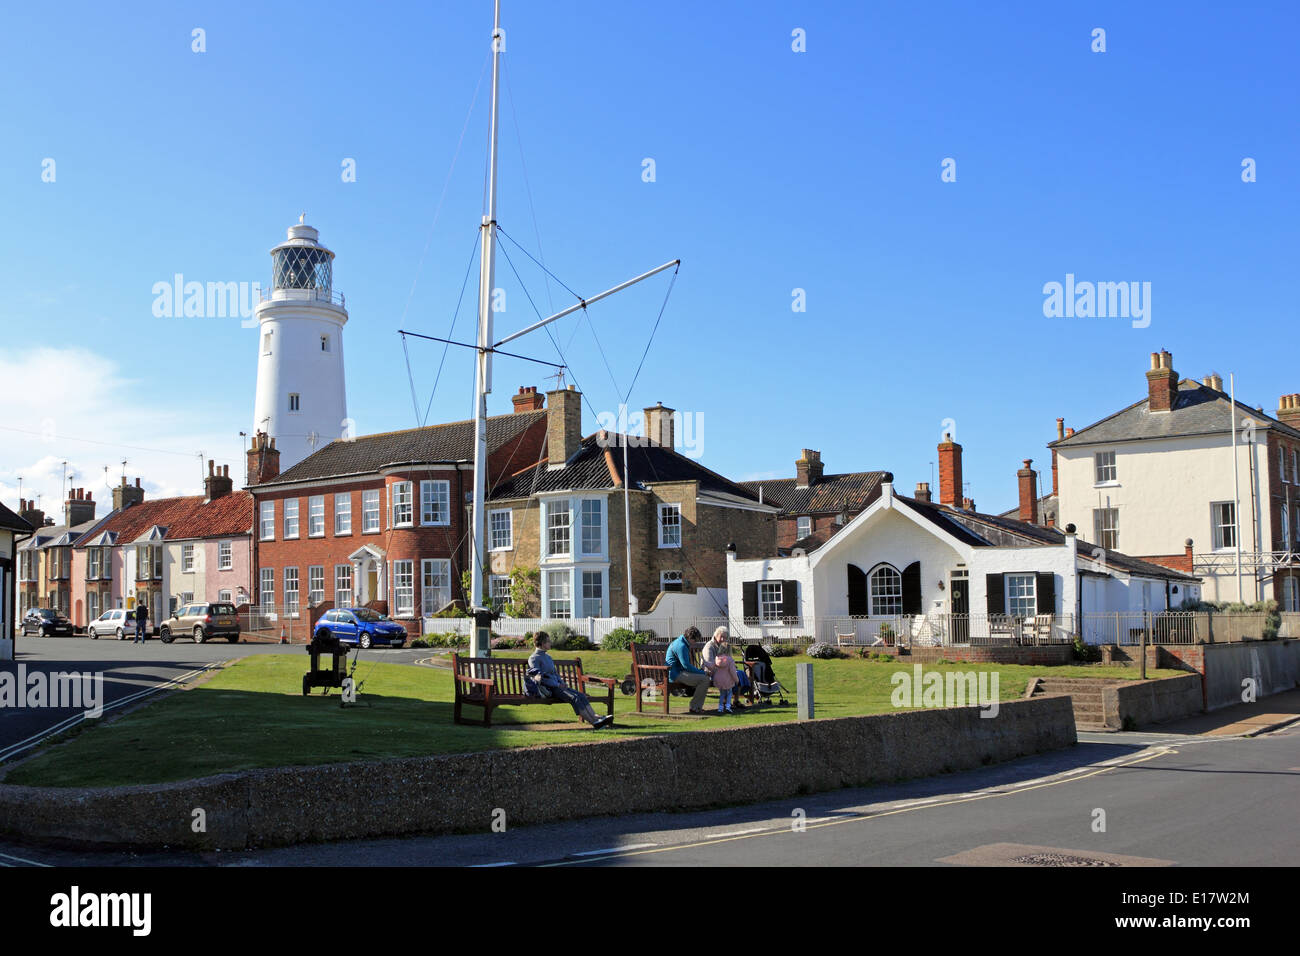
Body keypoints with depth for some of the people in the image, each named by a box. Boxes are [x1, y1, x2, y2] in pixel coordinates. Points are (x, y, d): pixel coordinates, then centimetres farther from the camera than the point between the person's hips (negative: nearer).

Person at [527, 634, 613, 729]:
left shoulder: (547, 656, 23)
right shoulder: (534, 658, -5)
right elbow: (539, 678, -15)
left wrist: (562, 683, 9)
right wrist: (558, 685, -15)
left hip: (556, 686, 9)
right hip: (547, 689, -9)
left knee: (581, 695, -13)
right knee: (574, 697, -27)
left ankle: (595, 717, -29)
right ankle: (593, 722, -35)